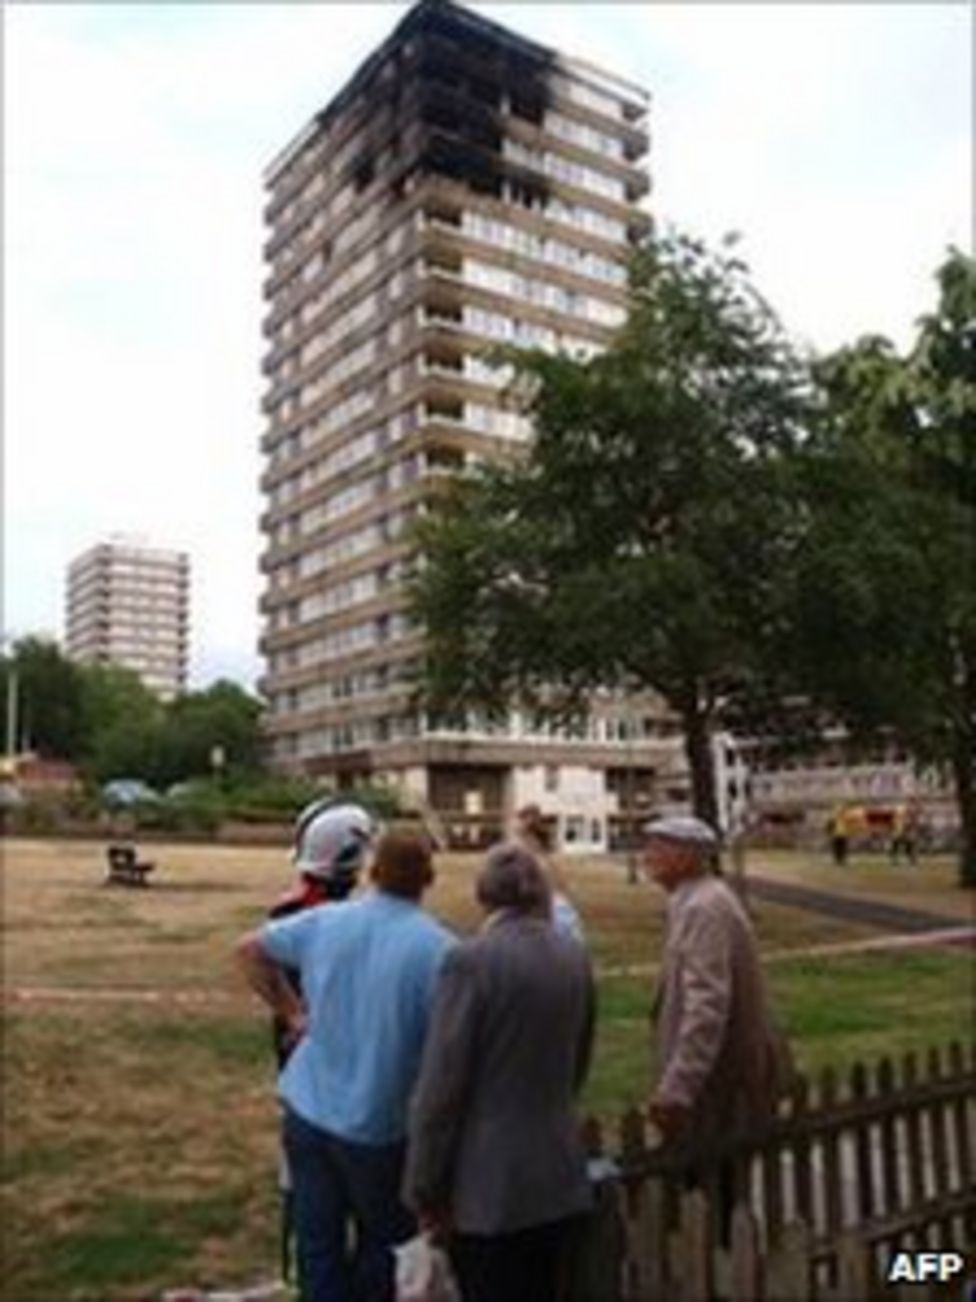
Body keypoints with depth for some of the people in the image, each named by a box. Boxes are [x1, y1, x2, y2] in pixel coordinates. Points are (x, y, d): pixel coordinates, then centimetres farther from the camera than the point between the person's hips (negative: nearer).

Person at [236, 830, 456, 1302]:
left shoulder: (325, 921, -4)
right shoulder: (438, 948, -17)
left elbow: (249, 950, 9)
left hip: (307, 1109, 4)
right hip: (379, 1126, -3)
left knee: (318, 1244, 16)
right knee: (381, 1242, 19)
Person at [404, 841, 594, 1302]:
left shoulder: (472, 960, -17)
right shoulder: (575, 955, 1)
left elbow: (441, 1084, -16)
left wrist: (424, 1188, -7)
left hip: (489, 1186, -6)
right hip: (560, 1177, 6)